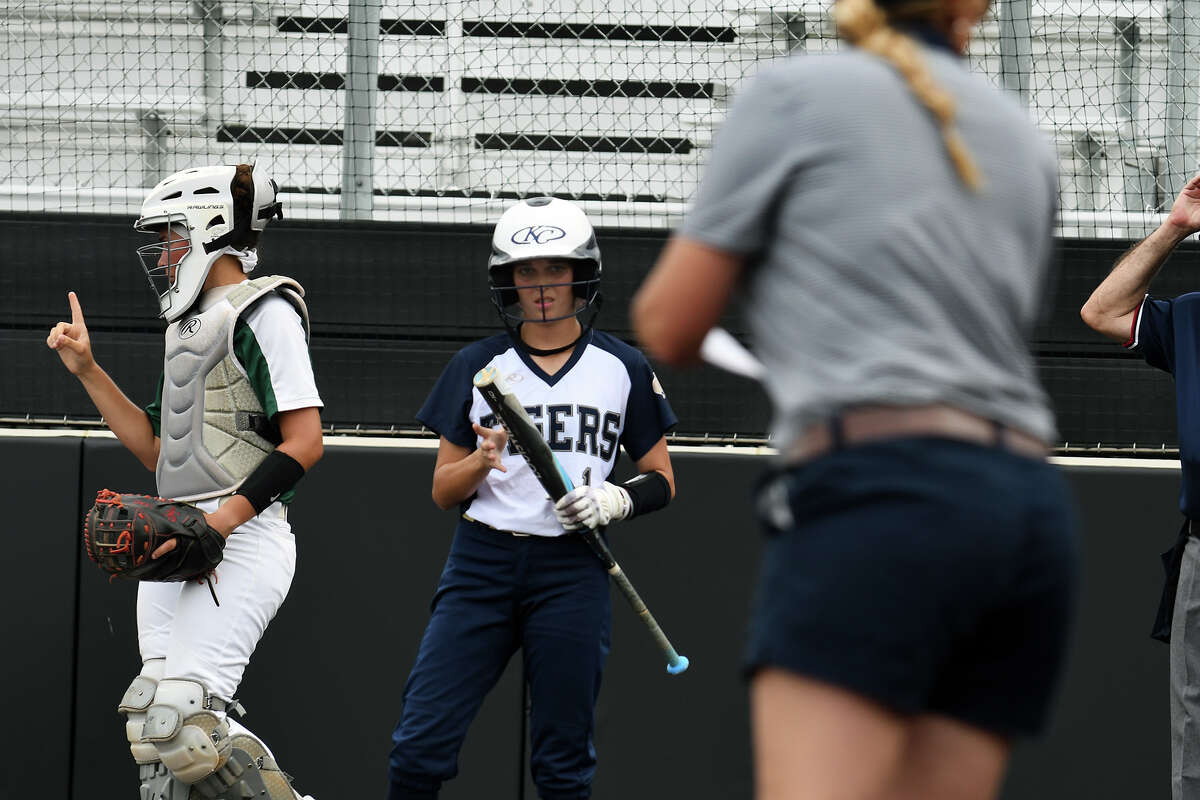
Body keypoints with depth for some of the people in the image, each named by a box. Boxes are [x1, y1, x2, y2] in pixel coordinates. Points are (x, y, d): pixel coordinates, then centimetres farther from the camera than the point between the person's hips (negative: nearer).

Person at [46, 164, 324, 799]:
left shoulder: (264, 312, -5)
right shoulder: (189, 325, 24)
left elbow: (304, 443, -13)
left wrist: (222, 522, -20)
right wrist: (88, 371, 22)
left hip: (242, 539, -9)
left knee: (177, 722, -22)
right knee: (160, 729, 1)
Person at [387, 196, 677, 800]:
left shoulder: (623, 369, 7)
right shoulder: (477, 366, 9)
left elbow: (662, 481, 11)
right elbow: (443, 492, 10)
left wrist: (617, 500, -10)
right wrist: (483, 459, -11)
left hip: (573, 573, -1)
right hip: (481, 564, 1)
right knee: (421, 744, -9)